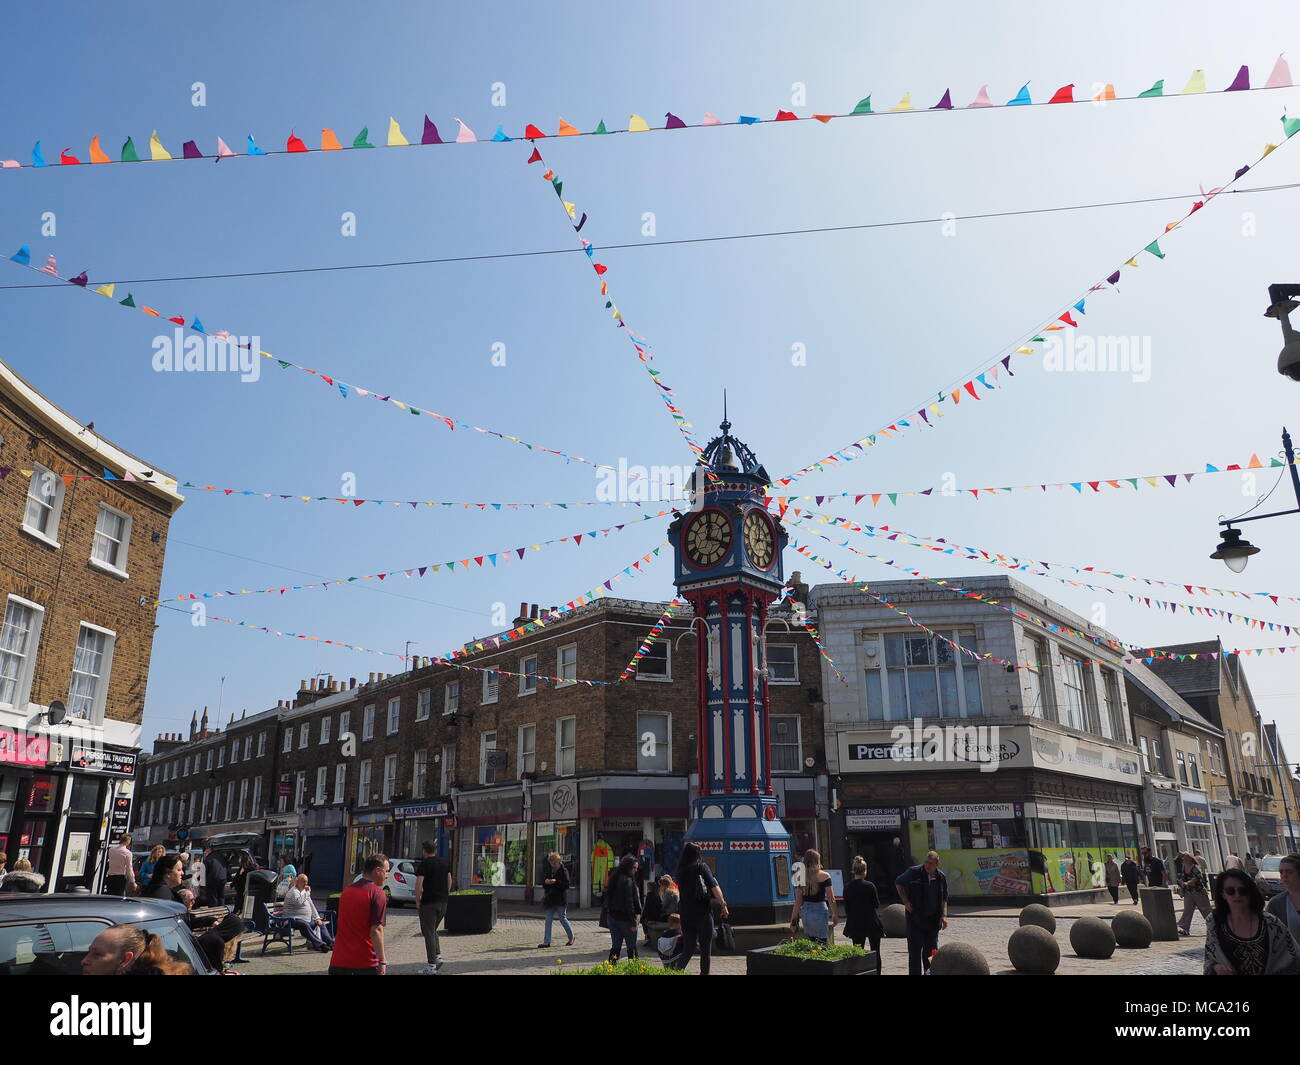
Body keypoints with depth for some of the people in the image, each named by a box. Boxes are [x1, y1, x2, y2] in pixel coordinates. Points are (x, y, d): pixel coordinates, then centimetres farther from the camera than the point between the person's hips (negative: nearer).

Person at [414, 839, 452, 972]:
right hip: (443, 902, 6)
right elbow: (449, 880, 16)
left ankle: (431, 966, 1)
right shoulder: (445, 862, 11)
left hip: (428, 902, -6)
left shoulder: (424, 864, -9)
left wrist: (417, 901, -7)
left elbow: (419, 884, -16)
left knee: (428, 933, 0)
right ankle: (438, 956, 8)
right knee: (433, 930, 21)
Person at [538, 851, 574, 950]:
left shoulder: (564, 871, -7)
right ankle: (546, 941, 5)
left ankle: (571, 937, 22)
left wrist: (556, 882, -25)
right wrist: (545, 881, -6)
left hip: (560, 900, -6)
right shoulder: (549, 871, 13)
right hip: (550, 899, 6)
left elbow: (566, 885, -15)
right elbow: (543, 881, 17)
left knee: (563, 919, 3)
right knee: (548, 920, 3)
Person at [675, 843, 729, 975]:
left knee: (688, 946, 11)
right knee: (706, 946, 8)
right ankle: (704, 972, 10)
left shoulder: (681, 871, 7)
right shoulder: (701, 867, -6)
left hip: (686, 913, 4)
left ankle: (677, 969, -5)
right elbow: (714, 887, -13)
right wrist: (723, 904, -8)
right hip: (703, 912, -4)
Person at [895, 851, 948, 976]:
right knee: (915, 949, -1)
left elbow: (944, 899, 12)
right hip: (915, 917, -3)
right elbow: (898, 883, 4)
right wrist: (905, 901, -5)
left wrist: (944, 915, -1)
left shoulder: (941, 878, 1)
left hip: (933, 919, 3)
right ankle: (914, 973, 8)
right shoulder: (914, 872, -10)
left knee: (931, 950, 9)